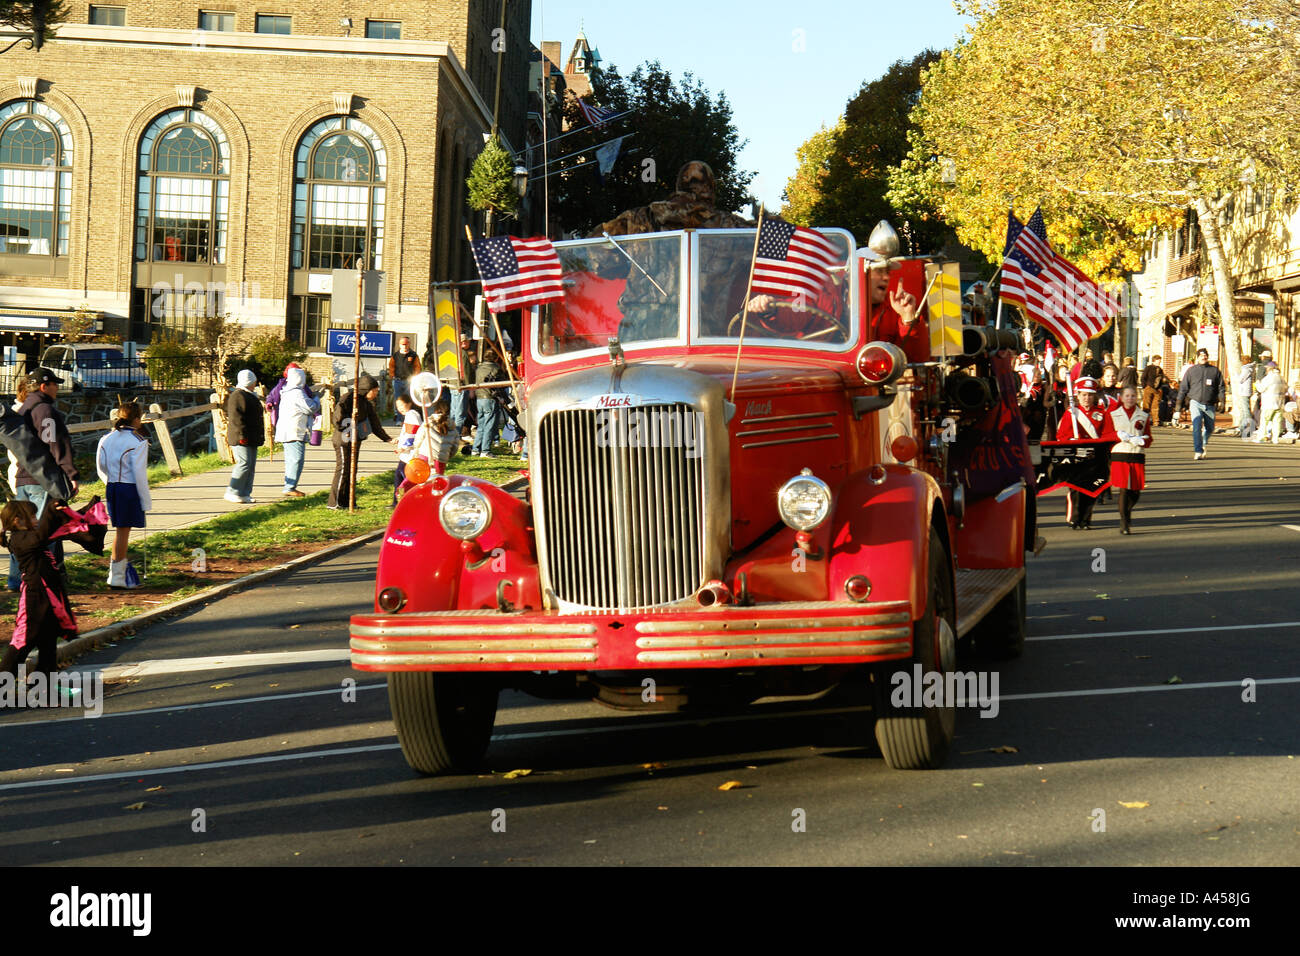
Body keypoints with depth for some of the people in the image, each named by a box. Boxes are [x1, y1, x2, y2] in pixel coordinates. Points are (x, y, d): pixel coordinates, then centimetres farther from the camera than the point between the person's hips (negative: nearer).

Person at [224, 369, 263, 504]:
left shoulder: (250, 396, 20)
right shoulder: (237, 396, -13)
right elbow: (235, 418, -19)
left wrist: (259, 436, 25)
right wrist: (242, 435, -24)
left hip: (251, 439, 10)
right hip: (241, 438, -10)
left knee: (251, 465, 8)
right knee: (244, 463, -14)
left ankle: (245, 494, 11)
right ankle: (232, 492, -11)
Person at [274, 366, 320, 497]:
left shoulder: (287, 392, 16)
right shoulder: (297, 393, -15)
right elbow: (312, 408, -14)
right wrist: (316, 400, 6)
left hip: (286, 432, 10)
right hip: (295, 432, -10)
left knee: (291, 459, 14)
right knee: (297, 459, -11)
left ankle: (289, 487, 16)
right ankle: (289, 488, -16)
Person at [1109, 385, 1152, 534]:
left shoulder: (1144, 417, 10)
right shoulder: (1113, 415, 7)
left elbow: (1148, 440, 9)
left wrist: (1140, 440, -13)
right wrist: (1119, 435, -13)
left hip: (1138, 456, 2)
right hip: (1119, 456, -2)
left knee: (1136, 491, 5)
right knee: (1124, 490, -10)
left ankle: (1127, 512, 35)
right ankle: (1124, 523, -3)